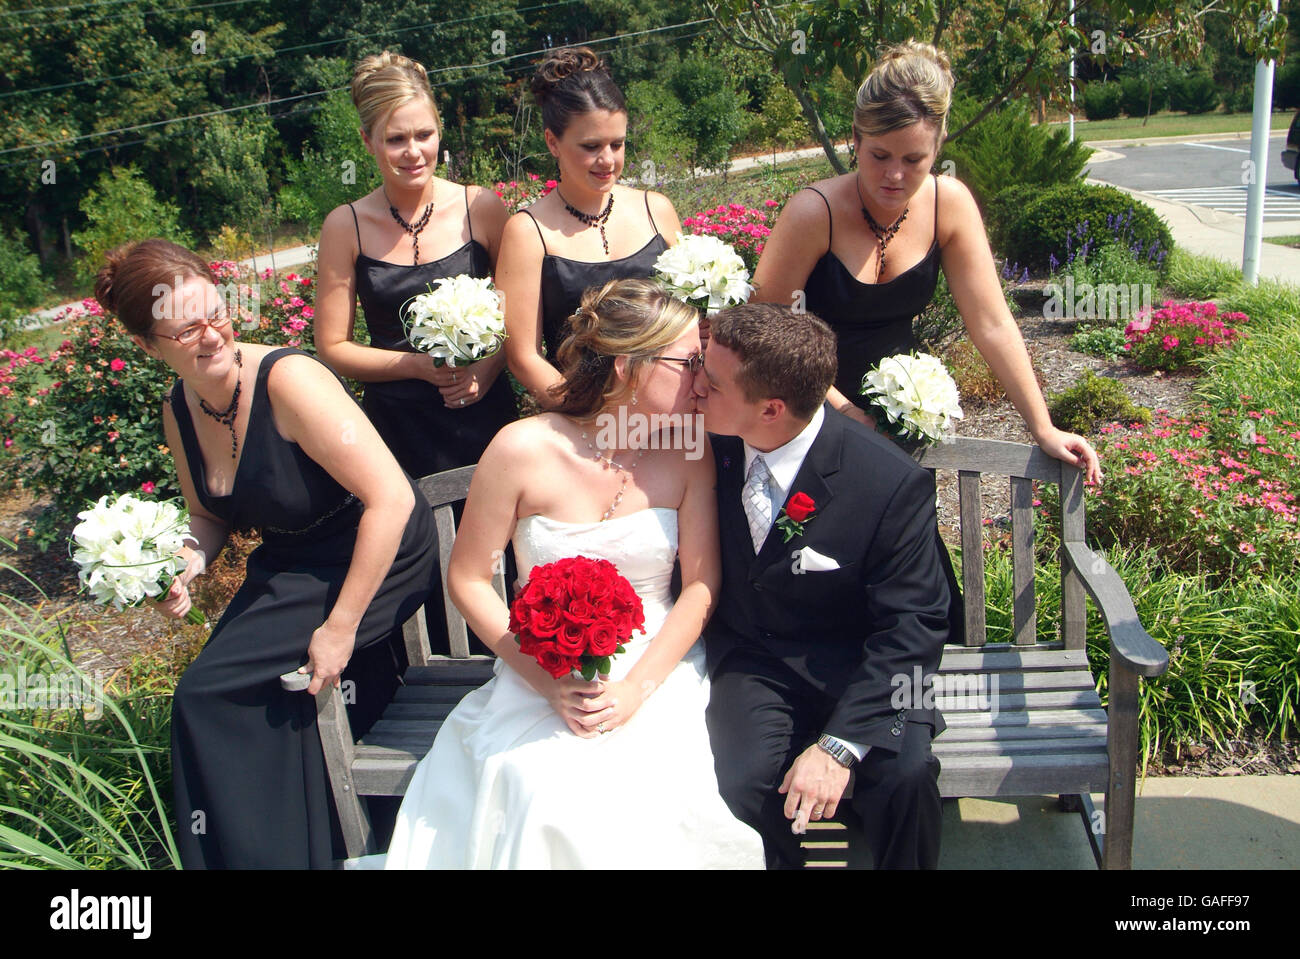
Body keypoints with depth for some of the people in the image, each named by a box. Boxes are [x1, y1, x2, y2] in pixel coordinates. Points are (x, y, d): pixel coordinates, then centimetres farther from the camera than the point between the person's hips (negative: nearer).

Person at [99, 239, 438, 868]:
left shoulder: (288, 379, -25)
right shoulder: (179, 411, -1)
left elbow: (392, 498, -28)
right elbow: (210, 515, 16)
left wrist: (342, 625, -23)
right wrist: (186, 564, -8)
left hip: (374, 561, -7)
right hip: (289, 564, 7)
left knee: (209, 692, -11)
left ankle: (258, 849, 11)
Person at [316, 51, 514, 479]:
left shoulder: (480, 208, -3)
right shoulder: (346, 226, -3)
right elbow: (332, 347, 0)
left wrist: (489, 366, -13)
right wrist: (418, 366, -13)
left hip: (482, 414, 0)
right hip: (395, 424, 0)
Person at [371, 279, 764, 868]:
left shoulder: (689, 451, -4)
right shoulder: (524, 450, -10)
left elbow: (701, 586, -3)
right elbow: (467, 580, -3)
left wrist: (637, 689, -16)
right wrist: (548, 682, -13)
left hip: (658, 671, 2)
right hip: (542, 677, -1)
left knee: (657, 797, -25)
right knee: (549, 800, -28)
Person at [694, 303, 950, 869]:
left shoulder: (893, 484, -20)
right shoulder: (711, 446, -8)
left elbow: (910, 626, -16)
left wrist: (838, 746, -24)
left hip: (856, 664, -2)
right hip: (748, 657, 3)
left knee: (905, 773, -28)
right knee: (746, 778, -25)